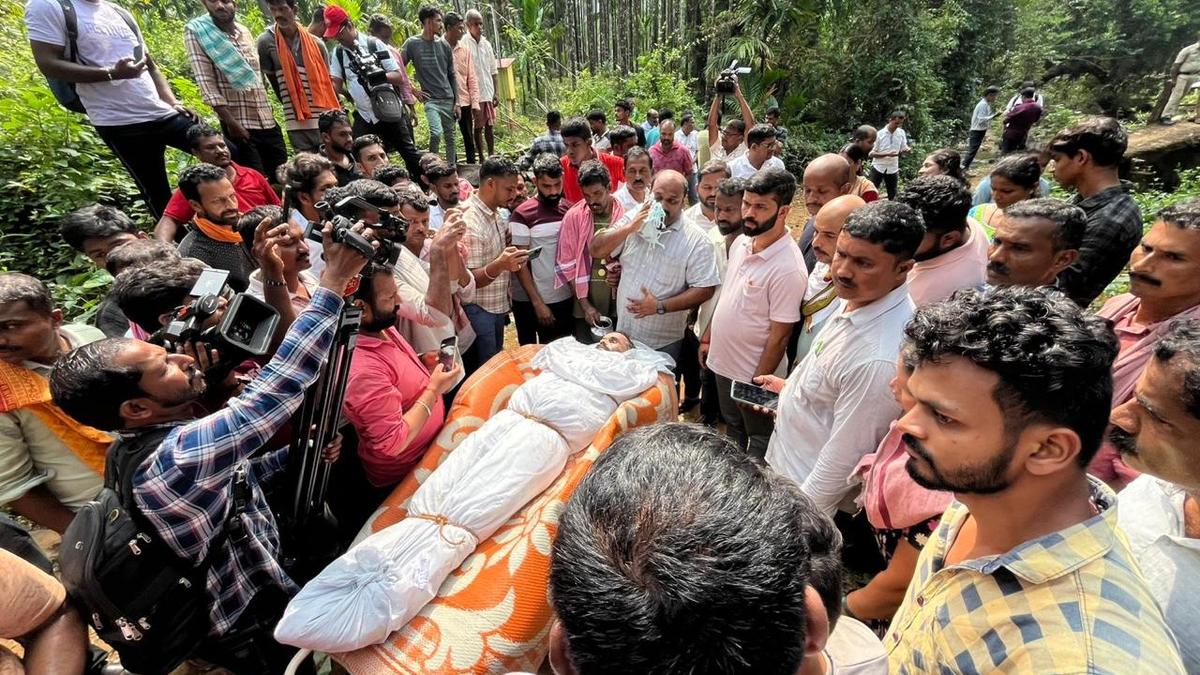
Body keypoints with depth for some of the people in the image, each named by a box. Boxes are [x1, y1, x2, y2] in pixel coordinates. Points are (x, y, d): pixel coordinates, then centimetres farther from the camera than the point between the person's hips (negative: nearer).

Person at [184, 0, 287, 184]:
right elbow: (205, 82, -11)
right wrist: (231, 122, -19)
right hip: (239, 123, -5)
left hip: (268, 121, 5)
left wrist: (269, 112, 14)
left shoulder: (244, 31, 11)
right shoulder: (196, 32, -4)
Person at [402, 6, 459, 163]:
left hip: (448, 100, 4)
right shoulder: (412, 43, -1)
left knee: (450, 137, 6)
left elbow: (452, 75, 13)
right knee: (436, 133, -23)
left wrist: (456, 102, 7)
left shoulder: (444, 45, 10)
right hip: (430, 99, -4)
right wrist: (413, 90, -3)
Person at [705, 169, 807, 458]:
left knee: (759, 439, 17)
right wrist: (709, 335, 12)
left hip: (754, 373, -8)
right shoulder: (740, 242, -3)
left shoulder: (788, 269, -27)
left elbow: (779, 336, -22)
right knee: (732, 426, 29)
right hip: (723, 362, 8)